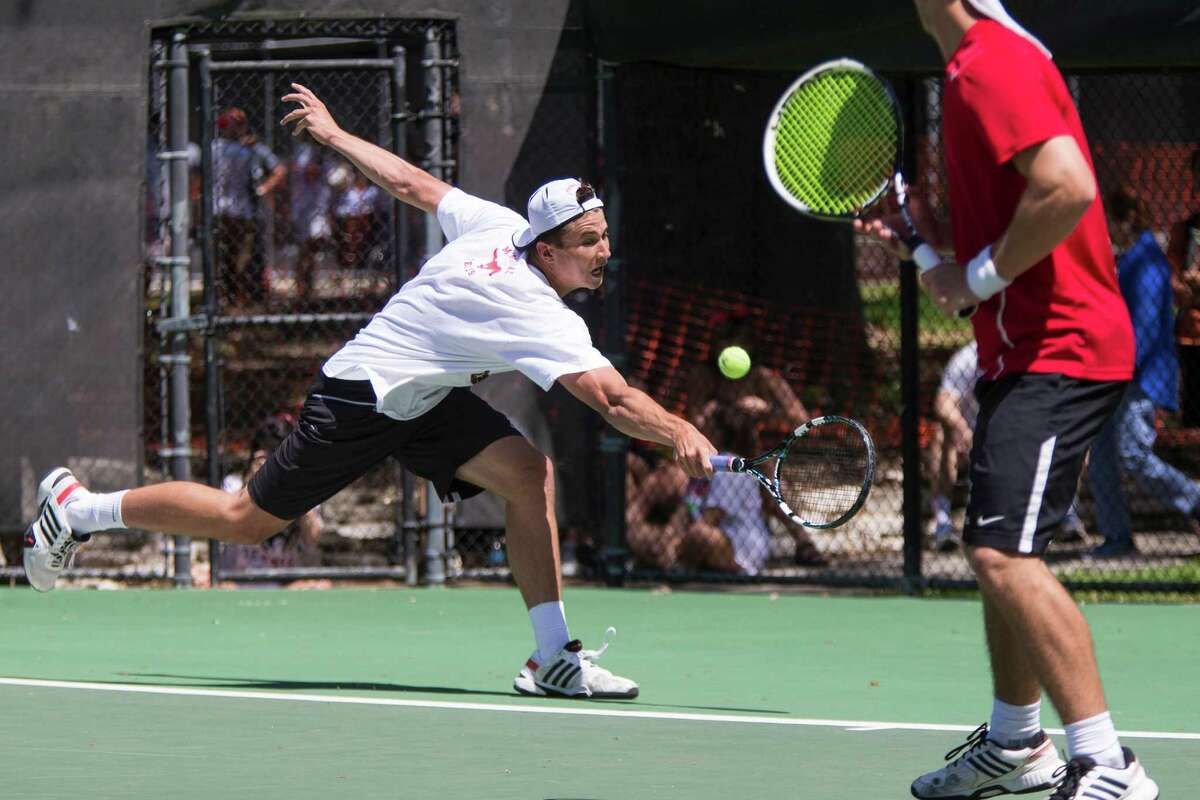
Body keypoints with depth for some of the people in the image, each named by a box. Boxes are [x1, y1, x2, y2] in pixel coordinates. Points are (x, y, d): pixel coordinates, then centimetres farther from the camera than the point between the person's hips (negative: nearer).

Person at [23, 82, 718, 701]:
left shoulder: (497, 224, -7)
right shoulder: (539, 319, -31)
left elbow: (410, 182, 5)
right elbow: (613, 400, -41)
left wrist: (333, 134, 17)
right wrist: (682, 433, -51)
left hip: (426, 400, 9)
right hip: (361, 403, -9)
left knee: (530, 473, -11)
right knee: (246, 520, 6)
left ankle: (553, 657, -11)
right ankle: (76, 509, 25)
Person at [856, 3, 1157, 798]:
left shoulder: (988, 64, -16)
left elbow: (1068, 188, -29)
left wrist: (978, 277, -19)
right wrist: (923, 234, 11)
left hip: (1056, 353, -11)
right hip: (1026, 353, 11)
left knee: (1005, 553, -19)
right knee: (1001, 554, 21)